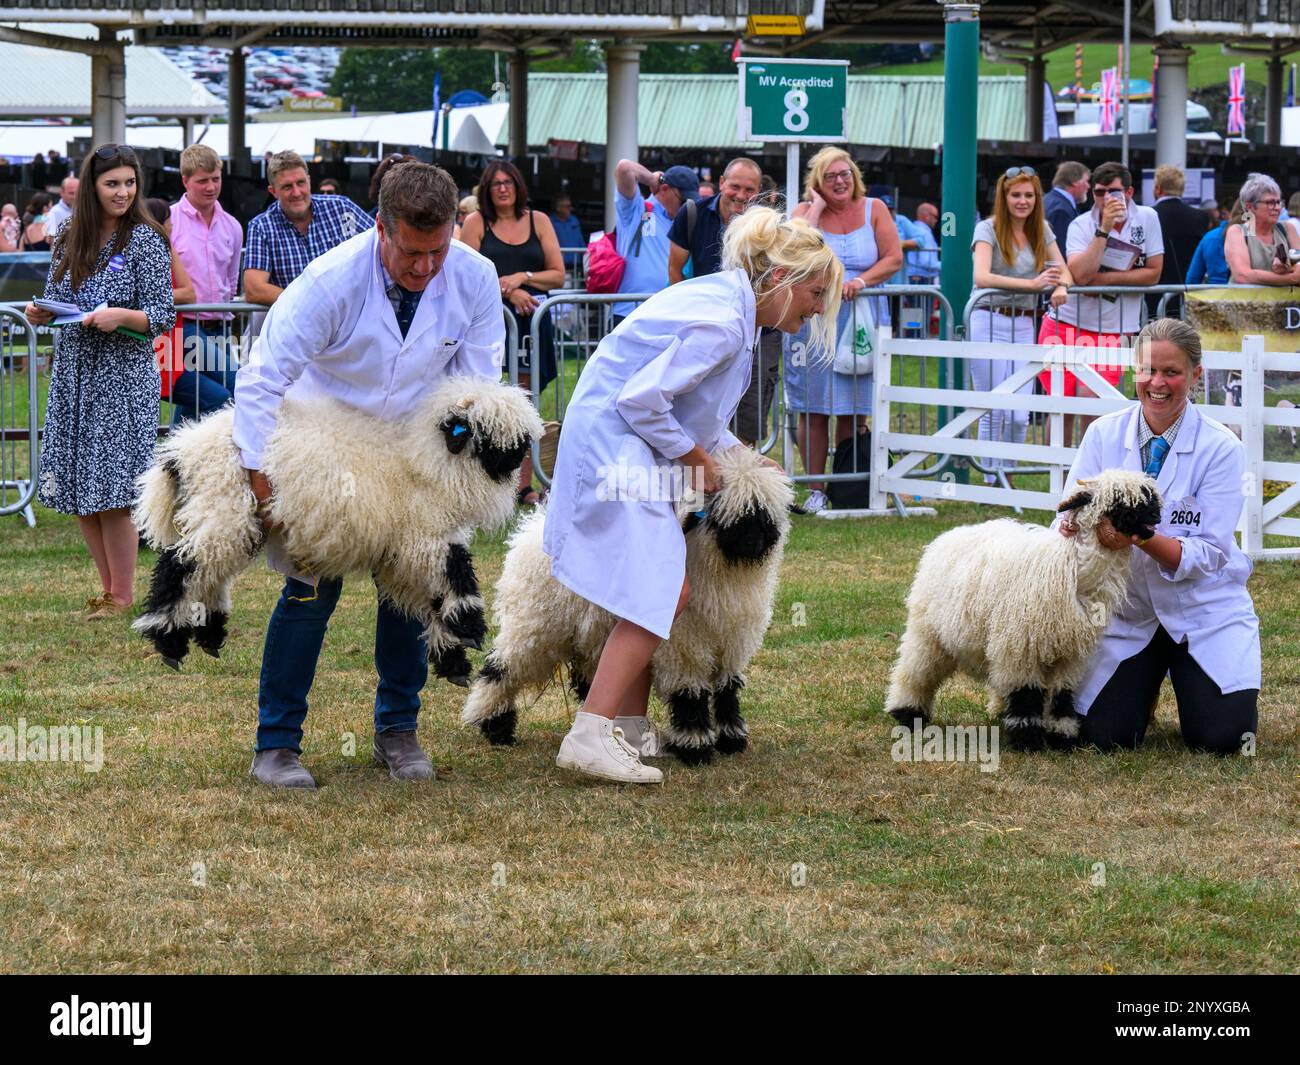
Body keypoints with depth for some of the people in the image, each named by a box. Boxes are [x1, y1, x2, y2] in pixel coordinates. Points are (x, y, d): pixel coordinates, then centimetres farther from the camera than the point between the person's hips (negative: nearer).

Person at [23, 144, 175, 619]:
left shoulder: (145, 240, -6)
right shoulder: (71, 239, 8)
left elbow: (163, 315, -8)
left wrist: (121, 315, -25)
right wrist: (40, 313, -5)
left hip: (124, 375, -6)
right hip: (73, 372, 6)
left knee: (111, 493, -7)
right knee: (78, 491, 7)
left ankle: (123, 594, 5)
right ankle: (109, 587, 20)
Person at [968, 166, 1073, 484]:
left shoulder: (1041, 231, 11)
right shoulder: (988, 229, -6)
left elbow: (1064, 272, 13)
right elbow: (982, 278, -20)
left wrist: (1061, 287, -13)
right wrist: (1032, 283, -30)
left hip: (1023, 326, 5)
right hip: (989, 323, -5)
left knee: (1019, 416, 0)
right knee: (995, 412, -4)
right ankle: (991, 483, 6)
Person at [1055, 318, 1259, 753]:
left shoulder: (1221, 449, -12)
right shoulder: (1104, 434, -4)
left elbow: (1209, 554, -17)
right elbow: (1067, 523, -6)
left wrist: (1142, 538, -33)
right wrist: (1076, 520, -31)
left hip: (1204, 609, -2)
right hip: (1127, 613, 2)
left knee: (1221, 737, -17)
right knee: (1102, 736, -12)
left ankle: (1189, 678, 19)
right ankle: (1147, 680, 22)